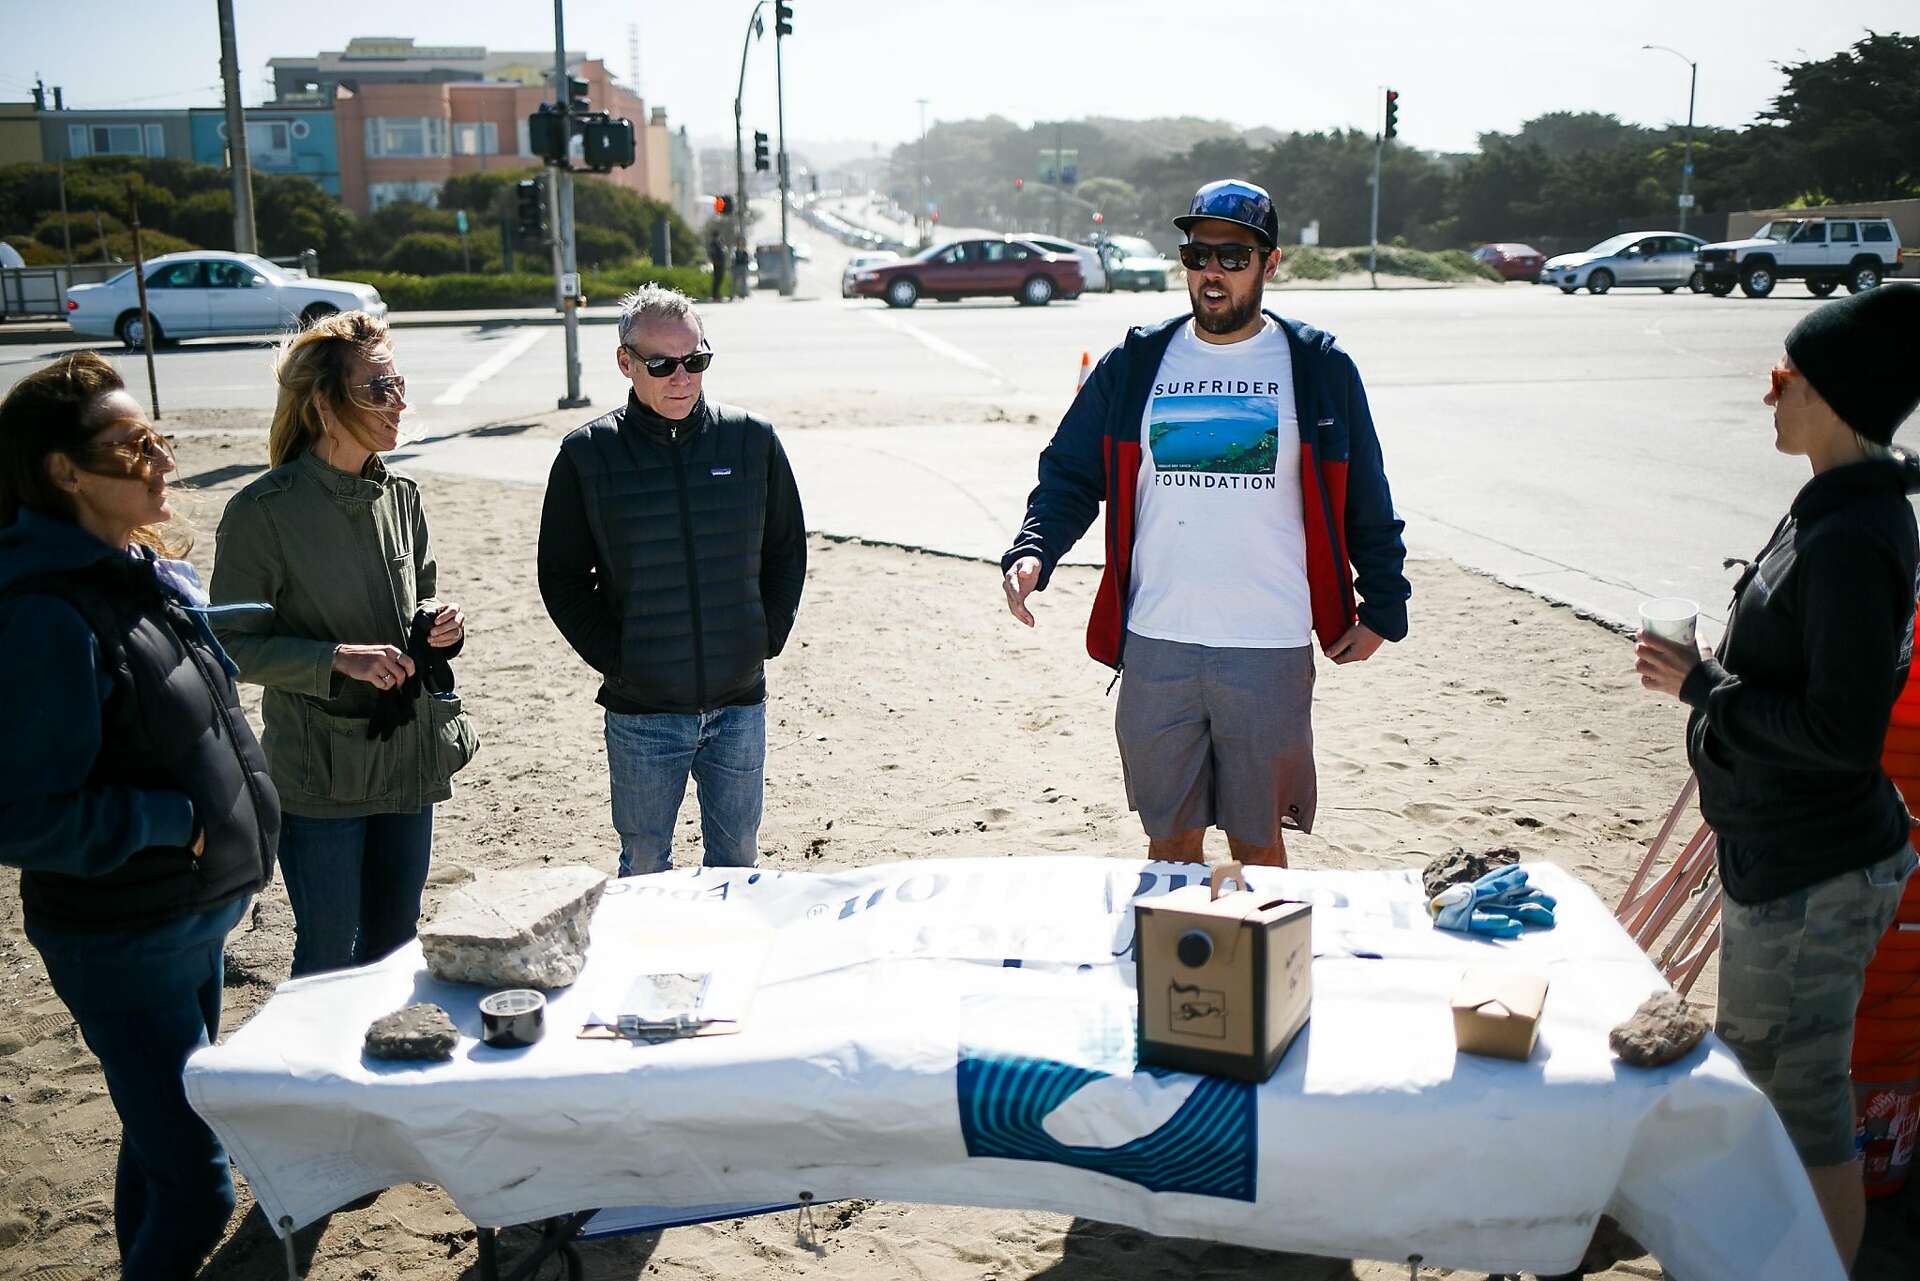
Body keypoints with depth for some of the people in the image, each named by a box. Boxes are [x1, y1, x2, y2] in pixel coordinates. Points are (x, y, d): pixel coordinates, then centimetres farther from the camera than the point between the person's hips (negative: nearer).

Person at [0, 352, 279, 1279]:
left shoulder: (145, 574, 4)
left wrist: (234, 831, 10)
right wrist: (171, 821, -19)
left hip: (196, 918, 9)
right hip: (123, 946, -9)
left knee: (161, 1146, 22)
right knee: (196, 1185, -5)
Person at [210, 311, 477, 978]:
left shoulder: (400, 497, 5)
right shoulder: (264, 511, -13)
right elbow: (233, 645, -11)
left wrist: (441, 620, -3)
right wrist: (339, 658, -22)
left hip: (410, 758, 6)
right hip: (321, 772, -6)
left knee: (395, 946, 17)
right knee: (328, 955, 3)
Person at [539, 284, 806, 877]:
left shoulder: (752, 440, -1)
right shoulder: (587, 455, -5)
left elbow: (787, 550, 10)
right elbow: (562, 578, 1)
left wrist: (766, 639, 1)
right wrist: (613, 659, -7)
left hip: (739, 701, 2)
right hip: (641, 709, -1)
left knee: (737, 857, 14)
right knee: (644, 865, 10)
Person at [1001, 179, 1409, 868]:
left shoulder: (1318, 368, 3)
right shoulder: (1133, 365, 7)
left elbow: (1365, 498, 9)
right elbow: (1070, 474, 8)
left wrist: (1383, 607, 7)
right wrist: (1034, 551, -10)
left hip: (1271, 651, -1)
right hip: (1155, 648, 2)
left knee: (1257, 843, 8)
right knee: (1169, 840, 11)